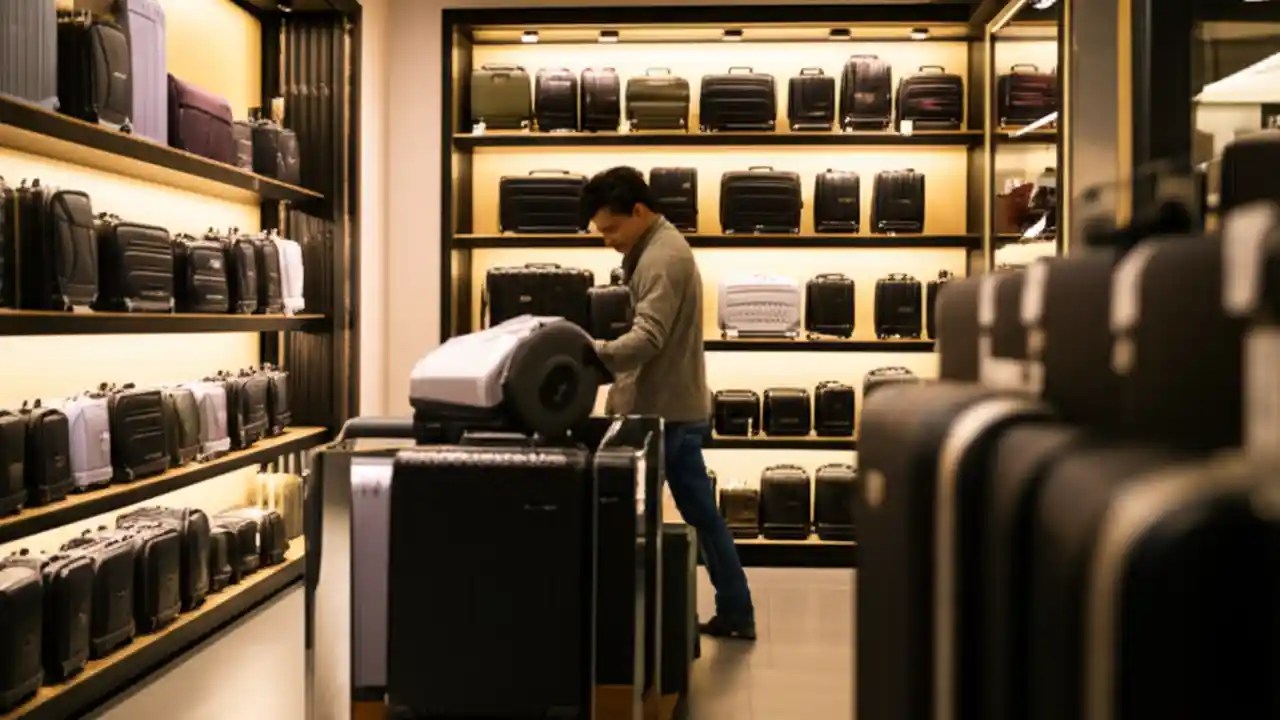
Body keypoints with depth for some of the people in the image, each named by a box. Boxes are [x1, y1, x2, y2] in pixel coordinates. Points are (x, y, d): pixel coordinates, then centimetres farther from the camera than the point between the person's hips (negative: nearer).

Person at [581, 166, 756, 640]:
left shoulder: (661, 258, -17)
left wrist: (588, 355, -40)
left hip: (661, 409, -11)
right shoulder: (659, 248, 15)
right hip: (679, 406, 11)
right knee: (702, 513, 14)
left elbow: (647, 338, -30)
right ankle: (736, 613, 22)